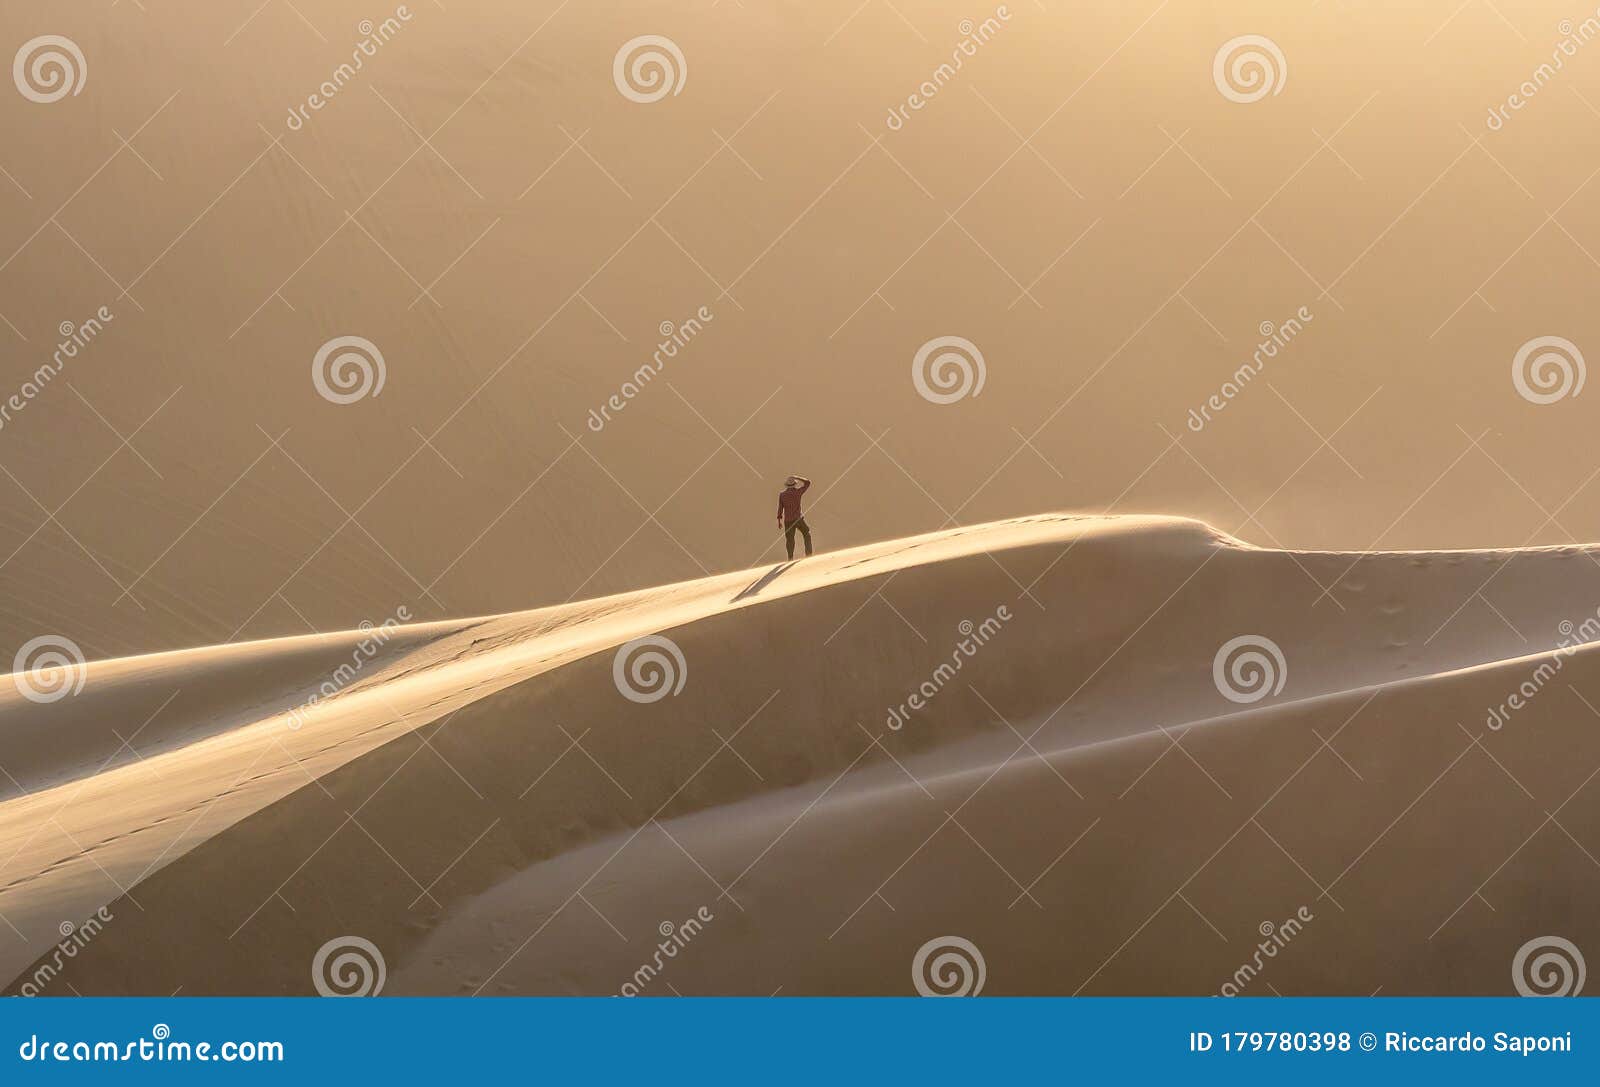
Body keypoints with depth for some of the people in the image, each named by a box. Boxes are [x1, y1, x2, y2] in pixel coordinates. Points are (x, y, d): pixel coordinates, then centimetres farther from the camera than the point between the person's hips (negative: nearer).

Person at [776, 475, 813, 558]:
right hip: (798, 518, -2)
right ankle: (808, 553, 10)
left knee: (790, 539, 8)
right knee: (807, 534, 16)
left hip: (787, 520, 2)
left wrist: (779, 520, 8)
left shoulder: (782, 494, -1)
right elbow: (808, 482, 4)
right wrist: (797, 478, 9)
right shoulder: (797, 491, -8)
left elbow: (780, 508, 1)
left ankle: (790, 558, 7)